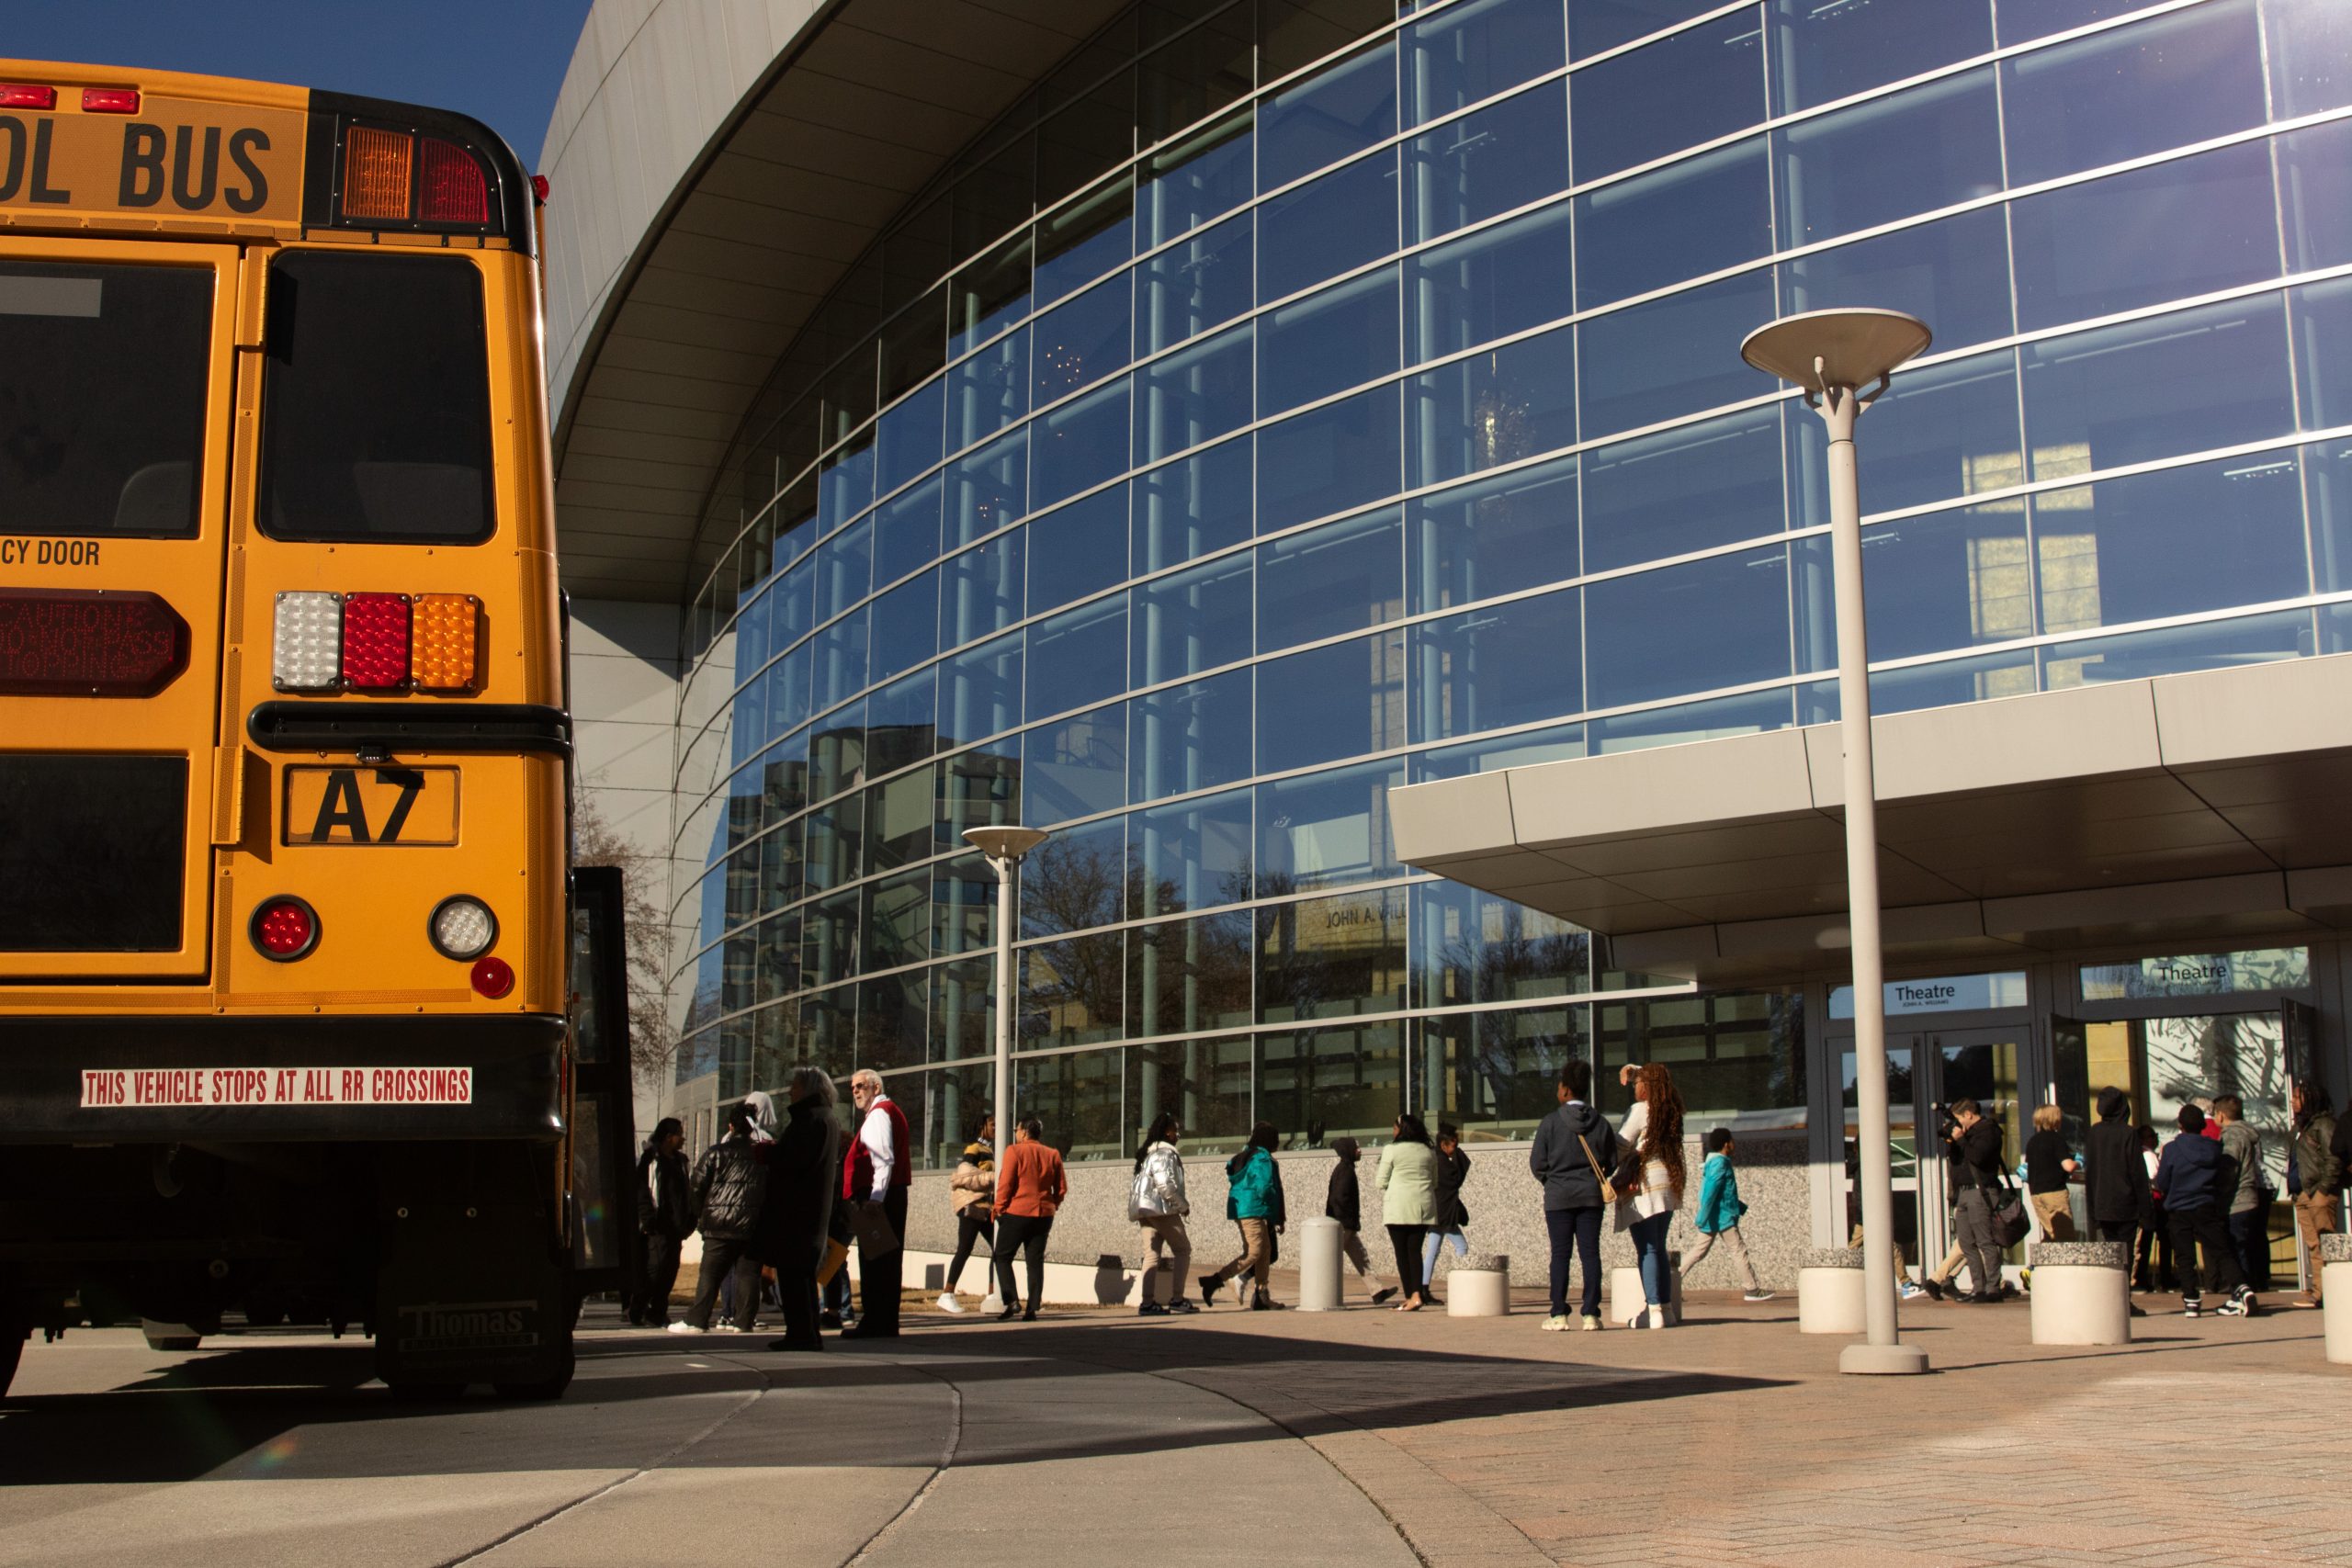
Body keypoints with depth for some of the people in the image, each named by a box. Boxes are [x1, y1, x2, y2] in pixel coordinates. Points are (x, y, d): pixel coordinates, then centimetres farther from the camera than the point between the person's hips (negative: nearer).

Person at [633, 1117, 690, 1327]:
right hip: (658, 1228, -8)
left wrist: (689, 1219, 15)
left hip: (674, 1227, 8)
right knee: (656, 1268, -10)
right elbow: (641, 1192, -11)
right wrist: (648, 1221, -17)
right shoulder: (650, 1159, -5)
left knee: (670, 1270, 6)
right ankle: (639, 1312, -3)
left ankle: (657, 1312, 13)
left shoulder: (679, 1160, 19)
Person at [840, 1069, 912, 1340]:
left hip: (876, 1197, -10)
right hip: (893, 1195, 10)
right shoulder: (891, 1111, 23)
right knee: (887, 1262, 10)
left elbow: (884, 1160, -20)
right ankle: (886, 1322, 13)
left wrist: (875, 1197, -26)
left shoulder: (878, 1114, -9)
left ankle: (875, 1323, -9)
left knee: (874, 1260, -8)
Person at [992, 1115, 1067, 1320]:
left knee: (1003, 1257, 8)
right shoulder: (1052, 1154, 7)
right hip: (1044, 1215, 4)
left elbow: (1005, 1184, -12)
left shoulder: (1014, 1152, -8)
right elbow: (1062, 1188, 7)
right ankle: (1032, 1309, 2)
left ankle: (1011, 1301, -7)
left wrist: (1000, 1209, -1)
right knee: (1035, 1262, 8)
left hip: (1016, 1213, -4)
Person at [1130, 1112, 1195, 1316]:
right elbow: (1165, 1184, -21)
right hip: (1163, 1209, -9)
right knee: (1182, 1250, 2)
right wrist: (1183, 1205, -9)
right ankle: (1177, 1298, -3)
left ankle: (1147, 1303, -3)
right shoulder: (1165, 1152, -11)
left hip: (1146, 1210, 9)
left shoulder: (1148, 1152, 20)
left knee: (1152, 1255, 4)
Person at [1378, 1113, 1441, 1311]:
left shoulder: (1392, 1150, -5)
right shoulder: (1429, 1152, 9)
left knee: (1402, 1252, 2)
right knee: (1415, 1250, 5)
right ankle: (1417, 1294, -9)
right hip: (1423, 1206, 4)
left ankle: (1409, 1296, -1)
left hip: (1398, 1206, -4)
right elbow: (1435, 1182, 15)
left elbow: (1382, 1182, -3)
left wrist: (1382, 1208, 11)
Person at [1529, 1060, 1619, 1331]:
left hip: (1559, 1196, -2)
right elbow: (1612, 1163, 6)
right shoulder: (1601, 1123, 2)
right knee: (1590, 1253, 3)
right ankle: (1590, 1313, 0)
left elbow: (1537, 1163, -5)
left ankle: (1559, 1314, 0)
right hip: (1591, 1196, 2)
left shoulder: (1550, 1122, -8)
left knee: (1560, 1254, 2)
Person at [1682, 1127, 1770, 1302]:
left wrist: (1740, 1207, 28)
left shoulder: (1712, 1162, 16)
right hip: (1722, 1217, -10)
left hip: (1713, 1218, 10)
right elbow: (1711, 1191, -23)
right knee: (1739, 1251, -2)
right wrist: (1703, 1217, -26)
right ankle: (1754, 1289, 4)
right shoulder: (1720, 1163, -15)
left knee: (1700, 1251, 8)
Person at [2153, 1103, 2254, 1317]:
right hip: (2207, 1209, 2)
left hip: (2179, 1211, -2)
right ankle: (2240, 1288, -18)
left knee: (2185, 1258, 4)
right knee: (2222, 1252, 2)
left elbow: (2162, 1184, -1)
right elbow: (2224, 1181, 13)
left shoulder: (2172, 1149, -7)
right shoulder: (2215, 1148, 3)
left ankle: (2191, 1300, -2)